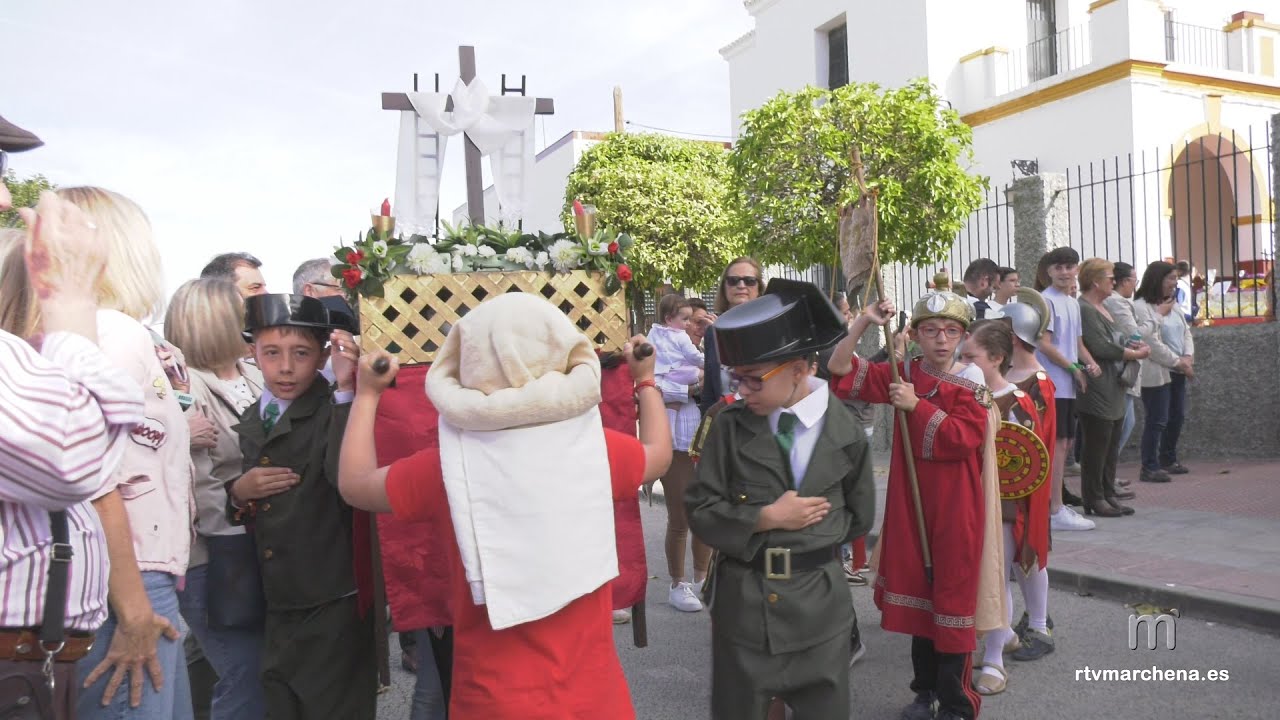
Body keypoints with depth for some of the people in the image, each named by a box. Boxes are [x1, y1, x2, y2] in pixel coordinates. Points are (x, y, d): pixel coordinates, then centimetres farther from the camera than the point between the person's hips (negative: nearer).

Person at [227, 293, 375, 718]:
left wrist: (345, 389, -35)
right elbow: (232, 512, 19)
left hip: (332, 607, -6)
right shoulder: (248, 424, 9)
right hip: (276, 608, 7)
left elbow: (346, 476, -31)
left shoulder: (334, 412, -11)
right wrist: (238, 492, -3)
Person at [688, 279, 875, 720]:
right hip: (742, 602, 0)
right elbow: (701, 511, -5)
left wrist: (810, 540, 1)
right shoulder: (730, 427, -6)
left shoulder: (845, 432, -5)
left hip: (819, 602, 0)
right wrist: (765, 520, -15)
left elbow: (859, 518, 8)